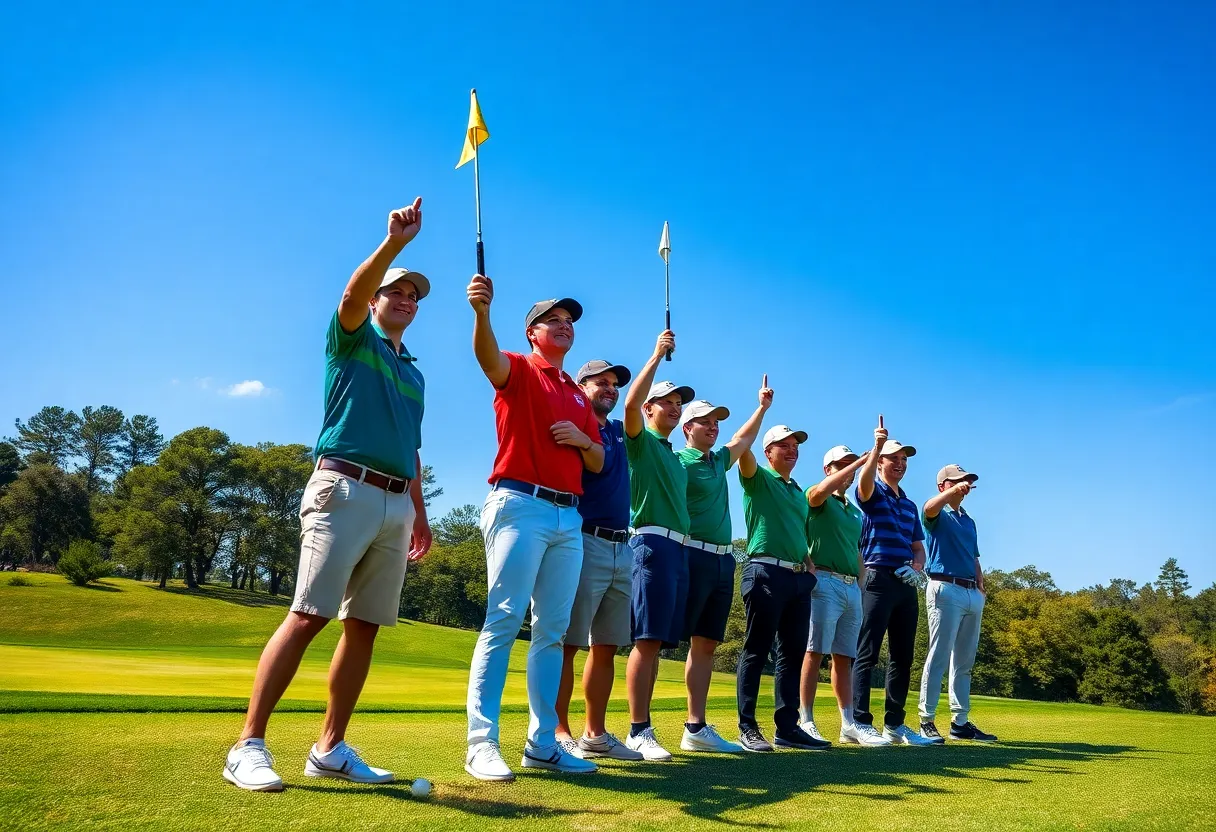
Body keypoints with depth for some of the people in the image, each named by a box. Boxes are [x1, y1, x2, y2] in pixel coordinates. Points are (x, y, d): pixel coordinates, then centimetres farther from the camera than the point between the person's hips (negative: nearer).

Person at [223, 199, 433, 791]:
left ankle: (330, 749, 9)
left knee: (365, 624, 3)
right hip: (345, 489, -7)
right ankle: (249, 746, -11)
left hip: (395, 504, 7)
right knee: (308, 615, -14)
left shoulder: (414, 374, 27)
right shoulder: (354, 337, 9)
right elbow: (352, 295, -14)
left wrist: (419, 514, 20)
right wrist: (394, 242, -29)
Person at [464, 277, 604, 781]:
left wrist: (582, 439, -1)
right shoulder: (518, 370, 5)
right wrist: (481, 310, -40)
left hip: (569, 517, 7)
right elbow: (487, 355, -20)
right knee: (504, 620, -12)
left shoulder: (578, 395, 24)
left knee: (553, 630, 6)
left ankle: (542, 743, 11)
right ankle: (481, 743, -10)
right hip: (520, 506, -7)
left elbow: (598, 463, 22)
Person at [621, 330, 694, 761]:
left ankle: (641, 727, 10)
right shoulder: (640, 440, 2)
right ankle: (639, 730, -12)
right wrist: (657, 355, -13)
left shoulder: (675, 457, 25)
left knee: (657, 641, 6)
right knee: (646, 639, -13)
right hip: (652, 543, -8)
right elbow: (630, 404, -17)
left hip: (679, 548, 8)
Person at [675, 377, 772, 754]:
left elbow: (743, 439, 38)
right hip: (692, 556, -9)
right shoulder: (677, 461, -5)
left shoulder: (718, 461, 20)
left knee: (706, 643, 9)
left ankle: (696, 728, 15)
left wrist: (763, 406, 40)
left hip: (723, 560, 9)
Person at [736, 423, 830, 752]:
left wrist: (809, 563, 11)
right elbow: (742, 447, -17)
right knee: (756, 650, -5)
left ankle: (787, 726, 13)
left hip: (799, 577, 8)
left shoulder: (800, 493, 23)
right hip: (766, 573, -7)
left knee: (793, 652, 7)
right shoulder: (758, 479, 2)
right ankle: (747, 727, -1)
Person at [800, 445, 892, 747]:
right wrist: (861, 460, -21)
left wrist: (861, 586, 15)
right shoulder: (818, 500, 2)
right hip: (825, 583, -7)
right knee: (815, 652, -8)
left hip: (852, 587, 7)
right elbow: (820, 491, -24)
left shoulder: (855, 512, 24)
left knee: (844, 657, 8)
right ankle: (806, 722, -6)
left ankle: (849, 724, 9)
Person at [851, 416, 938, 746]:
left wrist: (916, 567, 1)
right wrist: (878, 444, -35)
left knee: (902, 657, 9)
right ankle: (860, 722, -9)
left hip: (906, 584, 7)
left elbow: (918, 547, 22)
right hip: (879, 579, -7)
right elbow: (864, 480, -24)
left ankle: (895, 723, 16)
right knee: (867, 654, -9)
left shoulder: (909, 505, 21)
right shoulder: (873, 493, 1)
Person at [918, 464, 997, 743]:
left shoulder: (969, 521, 23)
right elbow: (929, 508, -25)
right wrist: (955, 490, -37)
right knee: (939, 657, -9)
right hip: (946, 589, -8)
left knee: (964, 661, 9)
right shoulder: (939, 516, 1)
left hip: (972, 594, 8)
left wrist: (981, 590, 12)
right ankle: (927, 721, -7)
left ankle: (960, 721, 14)